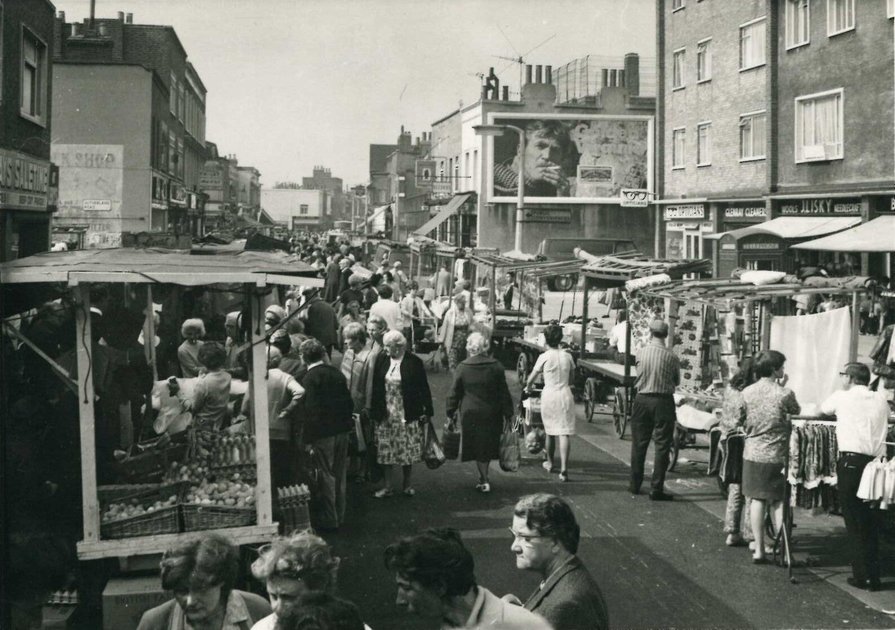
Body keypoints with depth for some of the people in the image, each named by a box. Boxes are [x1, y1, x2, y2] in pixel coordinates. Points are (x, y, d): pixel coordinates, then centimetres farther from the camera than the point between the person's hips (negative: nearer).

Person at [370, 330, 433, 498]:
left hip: (408, 415, -3)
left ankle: (407, 484, 22)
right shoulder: (381, 360, 1)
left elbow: (423, 388, -4)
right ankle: (388, 486, 18)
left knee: (408, 451, 6)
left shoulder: (414, 362, -8)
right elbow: (376, 388, 4)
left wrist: (427, 411, -6)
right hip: (385, 415, 3)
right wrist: (374, 412, 1)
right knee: (386, 451, 7)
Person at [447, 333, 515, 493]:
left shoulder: (462, 368, -6)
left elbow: (454, 393, 0)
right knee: (488, 444, 15)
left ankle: (484, 481, 5)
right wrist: (508, 413, 5)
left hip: (470, 414, -1)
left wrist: (450, 412, 11)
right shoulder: (496, 366, -5)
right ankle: (483, 478, 25)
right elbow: (504, 392, -2)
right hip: (491, 414, 1)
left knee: (477, 447, 7)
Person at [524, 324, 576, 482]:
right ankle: (564, 469, -15)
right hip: (565, 394, 1)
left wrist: (528, 387, 25)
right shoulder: (568, 356, 4)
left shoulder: (545, 356, -5)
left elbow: (531, 378, 3)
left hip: (549, 394, -1)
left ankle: (550, 463, 34)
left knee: (550, 431, 17)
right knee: (565, 433, -5)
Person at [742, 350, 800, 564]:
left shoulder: (747, 392, -2)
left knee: (757, 500, 9)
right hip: (777, 455, -3)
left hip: (753, 453, 3)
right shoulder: (784, 394, -13)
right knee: (778, 501, 7)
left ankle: (759, 549, 11)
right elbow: (796, 411, 6)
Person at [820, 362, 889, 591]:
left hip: (851, 462, -4)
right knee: (871, 522, 13)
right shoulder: (881, 399, 10)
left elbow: (823, 409, 19)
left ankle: (862, 576, 1)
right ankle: (873, 576, 15)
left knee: (854, 522, 2)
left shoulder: (842, 397, 1)